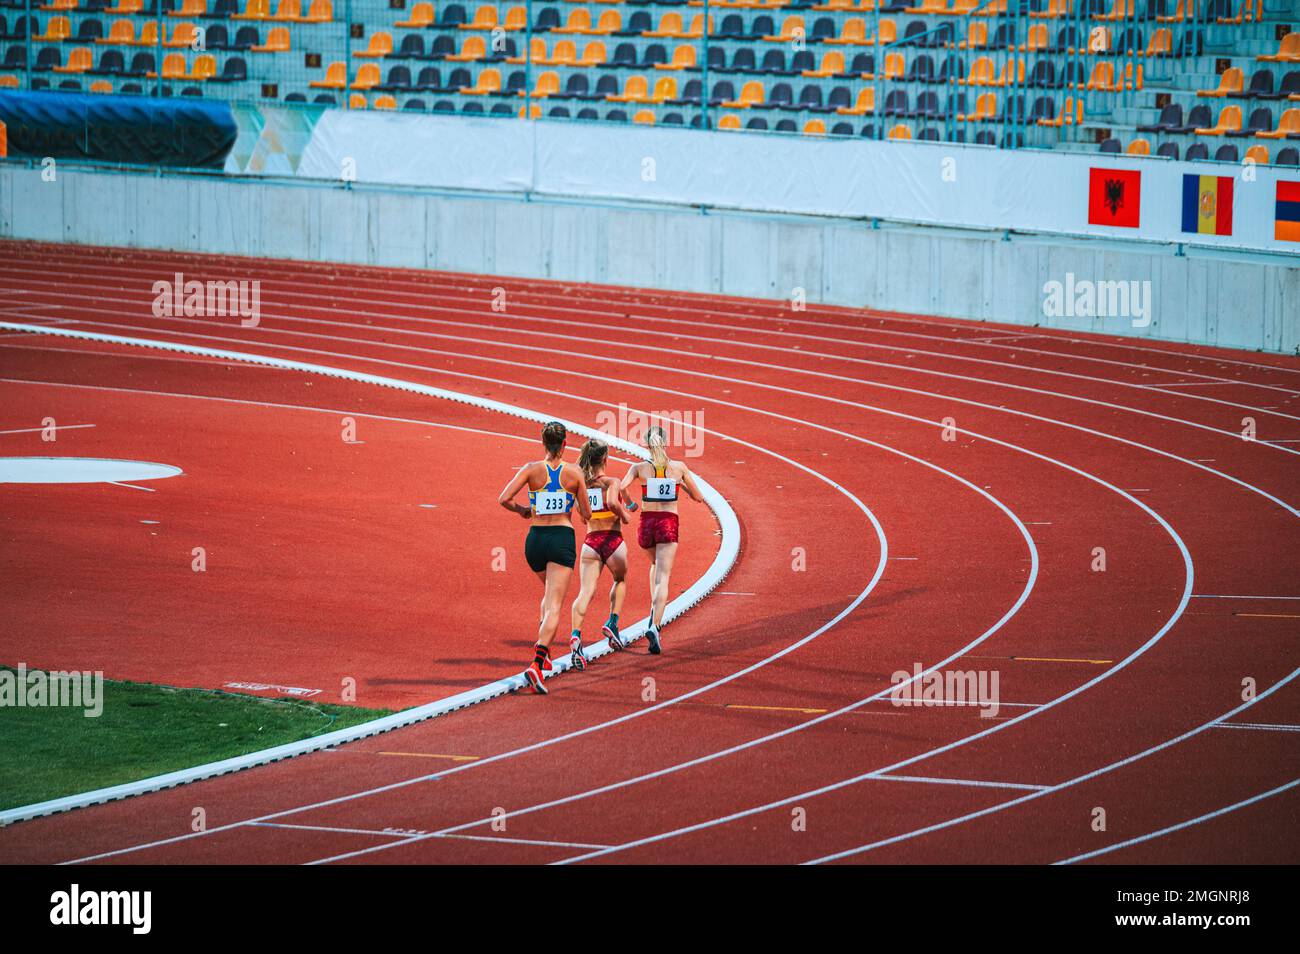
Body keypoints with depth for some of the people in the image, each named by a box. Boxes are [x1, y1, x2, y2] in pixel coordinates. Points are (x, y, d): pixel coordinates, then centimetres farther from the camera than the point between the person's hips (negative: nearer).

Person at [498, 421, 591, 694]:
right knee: (554, 605, -8)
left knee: (550, 592, 30)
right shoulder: (574, 473, -3)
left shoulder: (532, 469, -2)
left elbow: (503, 499, -10)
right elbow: (586, 514, 4)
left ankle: (544, 653, 22)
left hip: (535, 538, 3)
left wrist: (522, 510, 10)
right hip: (562, 539, -3)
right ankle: (537, 663, -28)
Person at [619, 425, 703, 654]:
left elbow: (621, 487, -14)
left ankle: (655, 608, 20)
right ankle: (654, 625, -26)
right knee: (662, 577, -7)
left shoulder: (640, 467, 0)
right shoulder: (679, 467, 1)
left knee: (657, 564, 33)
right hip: (669, 524, -2)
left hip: (646, 524, 2)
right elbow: (698, 497, 8)